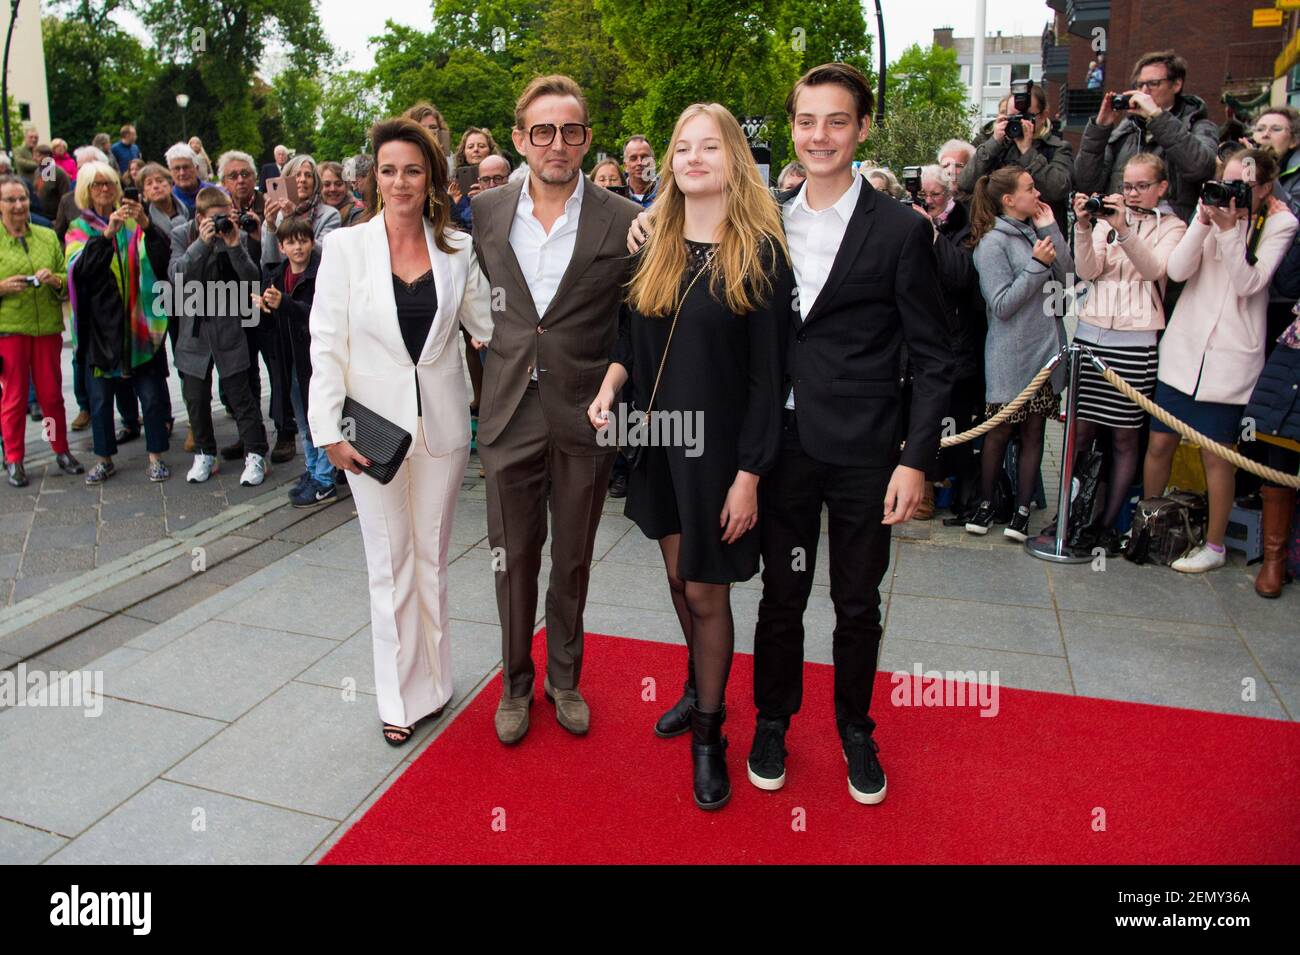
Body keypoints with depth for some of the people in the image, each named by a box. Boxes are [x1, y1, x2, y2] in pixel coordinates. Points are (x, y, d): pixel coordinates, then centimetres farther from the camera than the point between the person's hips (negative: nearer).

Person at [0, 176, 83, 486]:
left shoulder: (48, 236, 7)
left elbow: (68, 280, 10)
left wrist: (55, 279, -10)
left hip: (47, 327, 2)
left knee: (52, 393, 8)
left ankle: (61, 451, 22)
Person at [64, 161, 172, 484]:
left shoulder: (134, 225, 8)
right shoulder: (78, 230, 7)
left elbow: (162, 257, -8)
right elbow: (79, 268, -12)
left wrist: (146, 224, -24)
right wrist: (106, 233, -25)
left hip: (139, 323, 0)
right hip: (99, 327, 0)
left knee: (151, 394, -1)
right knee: (100, 397, 6)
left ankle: (156, 456, 10)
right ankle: (104, 459, 17)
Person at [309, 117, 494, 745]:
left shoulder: (457, 250, 2)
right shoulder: (345, 246, -3)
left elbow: (490, 324, 6)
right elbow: (327, 345, -4)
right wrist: (330, 431, -9)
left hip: (441, 425, 2)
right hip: (375, 427, -2)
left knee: (432, 556, 14)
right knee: (391, 562, 8)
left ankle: (433, 681, 31)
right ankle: (401, 697, 23)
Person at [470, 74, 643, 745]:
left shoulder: (623, 222, -5)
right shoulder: (484, 213, 2)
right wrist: (499, 357, 6)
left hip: (584, 415, -1)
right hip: (509, 413, 2)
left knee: (573, 561, 13)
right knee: (513, 558, 12)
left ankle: (564, 678, 35)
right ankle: (516, 682, 32)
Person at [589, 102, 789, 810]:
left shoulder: (761, 254, -9)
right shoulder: (653, 249, 6)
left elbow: (767, 374, -11)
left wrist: (749, 474, -15)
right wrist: (609, 387, -8)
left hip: (719, 447, -5)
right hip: (658, 440, 5)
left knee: (705, 593, 3)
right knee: (679, 577, 16)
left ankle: (708, 731, 23)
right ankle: (701, 688, 41)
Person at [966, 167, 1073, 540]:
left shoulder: (1035, 231, 10)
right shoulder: (992, 242, -10)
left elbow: (1067, 279, 2)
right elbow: (1002, 305, -15)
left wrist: (1051, 230, -1)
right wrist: (1037, 265, -19)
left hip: (1045, 350, 6)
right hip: (1010, 357, -6)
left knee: (1034, 432, 8)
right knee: (1000, 432, 6)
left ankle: (1022, 510, 16)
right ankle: (985, 504, 21)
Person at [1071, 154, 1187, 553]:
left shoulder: (1172, 227, 6)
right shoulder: (1107, 218, 12)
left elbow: (1154, 270, -13)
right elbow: (1087, 271, -1)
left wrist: (1124, 229, -24)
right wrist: (1083, 226, -14)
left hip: (1136, 340, -2)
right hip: (1092, 333, 2)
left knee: (1124, 436, 3)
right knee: (1081, 429, 1)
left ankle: (1108, 523, 11)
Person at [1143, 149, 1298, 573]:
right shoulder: (1210, 208, 6)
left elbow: (1249, 283, -13)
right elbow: (1177, 270, -5)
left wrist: (1229, 229, -20)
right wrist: (1204, 223, -16)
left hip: (1230, 354, -3)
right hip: (1183, 346, 3)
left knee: (1216, 453, 2)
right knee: (1159, 442, 6)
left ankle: (1214, 545, 15)